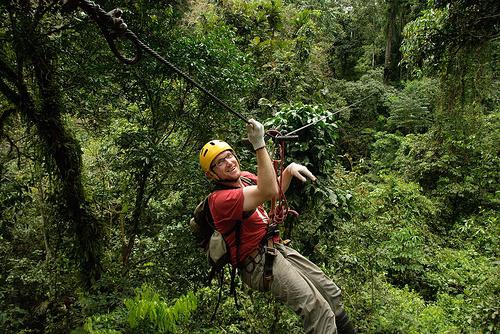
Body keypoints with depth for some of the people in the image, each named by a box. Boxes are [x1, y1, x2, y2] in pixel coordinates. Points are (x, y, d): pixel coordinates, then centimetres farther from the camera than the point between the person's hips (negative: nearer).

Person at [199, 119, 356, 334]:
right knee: (318, 310, -21)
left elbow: (277, 189, 23)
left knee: (331, 293, 11)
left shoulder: (245, 177, 8)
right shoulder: (219, 199, -20)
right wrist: (259, 145, -34)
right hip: (260, 263, -9)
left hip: (277, 248, 9)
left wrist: (289, 170, 2)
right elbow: (268, 192, -32)